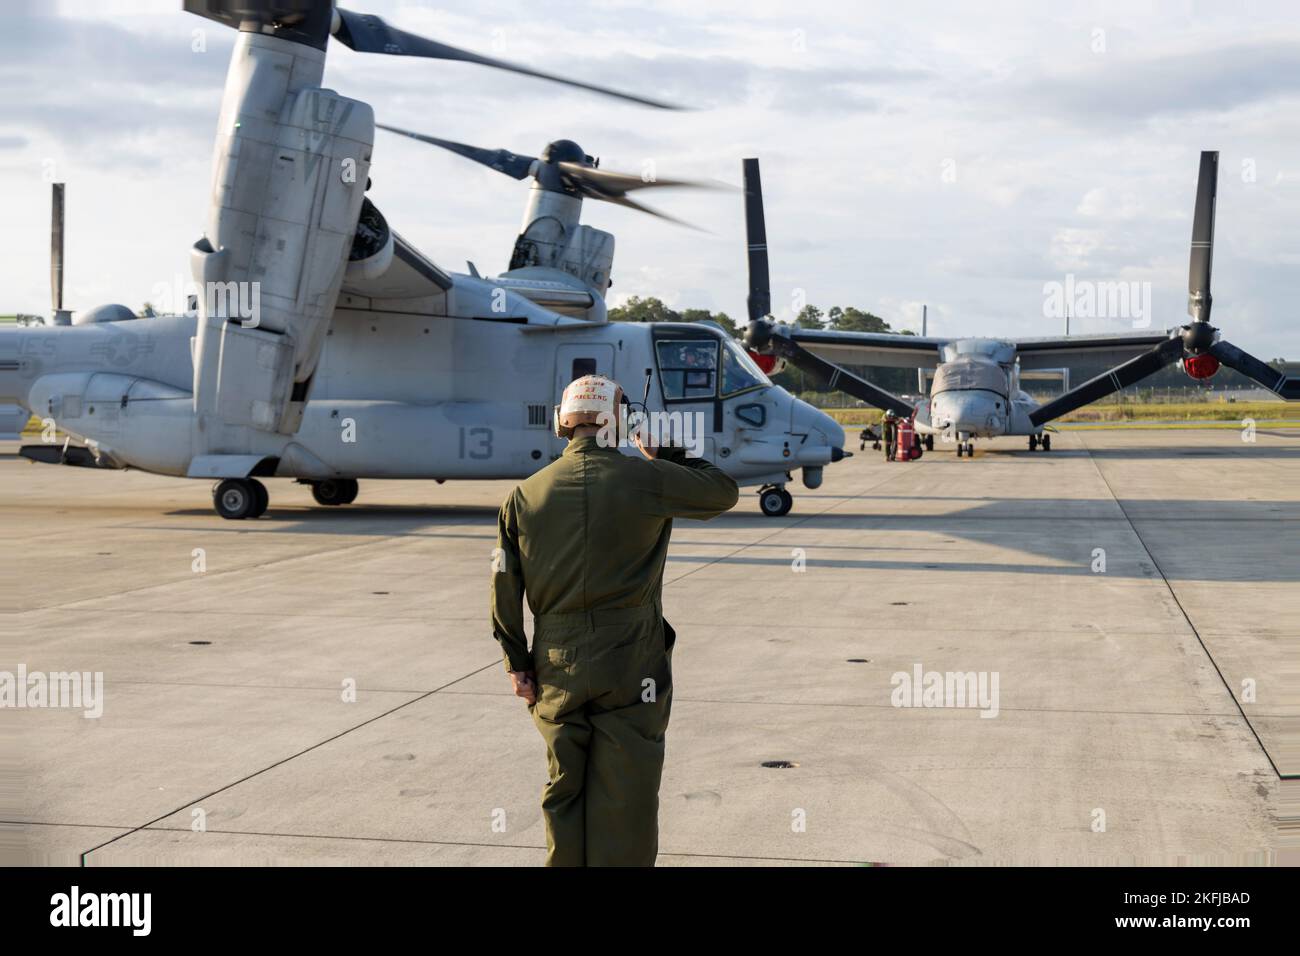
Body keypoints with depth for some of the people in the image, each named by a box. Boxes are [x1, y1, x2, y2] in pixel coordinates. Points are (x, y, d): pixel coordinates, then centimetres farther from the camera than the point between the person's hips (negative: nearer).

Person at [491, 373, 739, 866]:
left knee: (563, 790, 15)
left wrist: (516, 661, 10)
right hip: (630, 669, -3)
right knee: (623, 798, 4)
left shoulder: (525, 494, 2)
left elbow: (504, 583, 3)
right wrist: (664, 456, 16)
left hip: (557, 671, 4)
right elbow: (723, 490, 5)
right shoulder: (645, 479, -9)